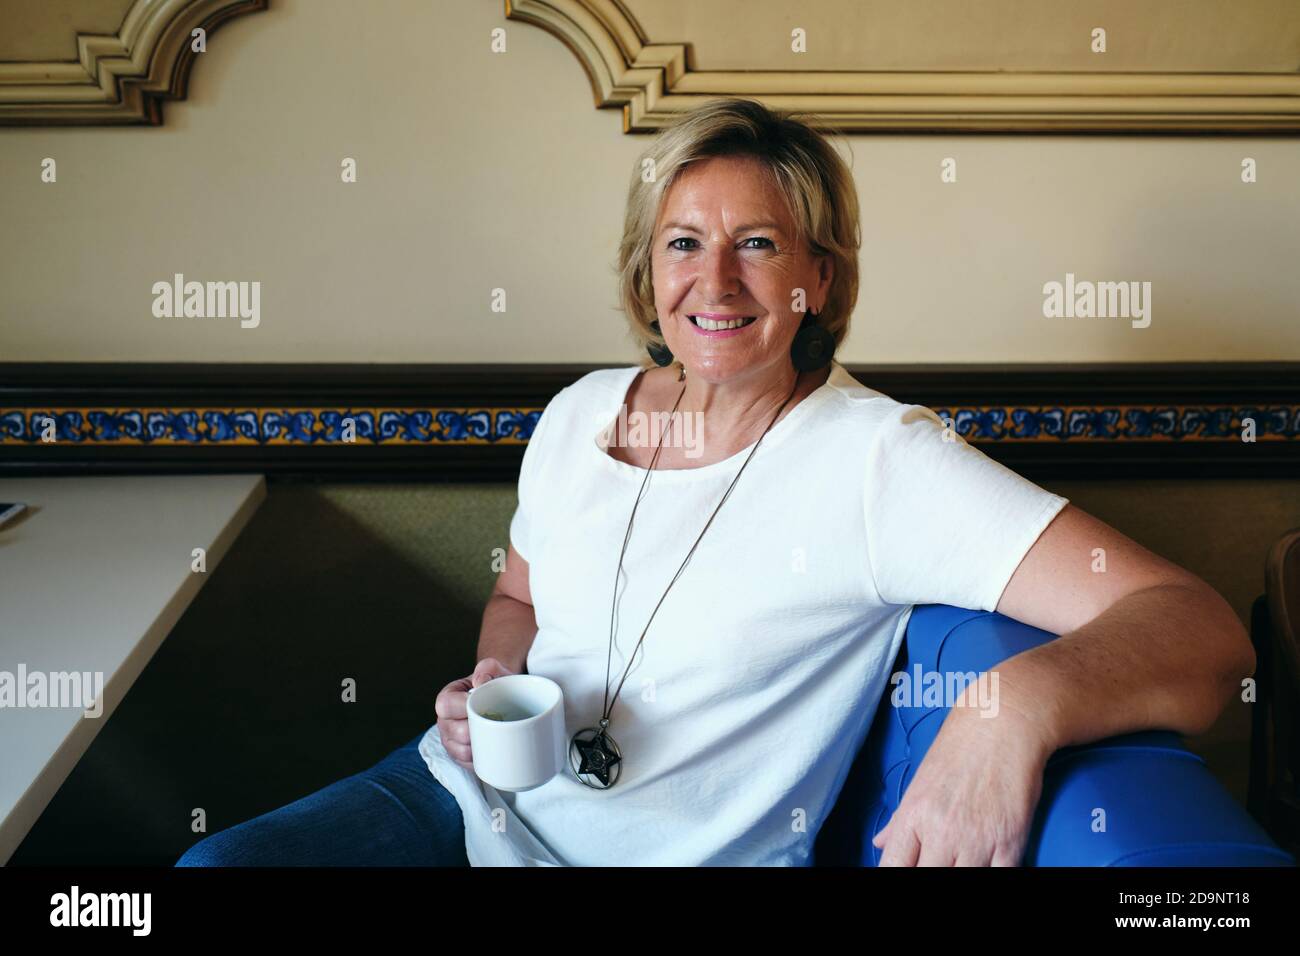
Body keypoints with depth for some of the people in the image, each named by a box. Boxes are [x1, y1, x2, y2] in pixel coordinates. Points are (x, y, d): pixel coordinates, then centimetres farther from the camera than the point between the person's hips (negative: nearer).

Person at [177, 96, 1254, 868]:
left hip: (678, 853, -4)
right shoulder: (580, 413, 1)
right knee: (215, 862, -10)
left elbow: (1201, 629, -22)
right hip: (474, 796, 5)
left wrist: (1022, 699, -43)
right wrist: (493, 678, -5)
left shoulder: (878, 458, -17)